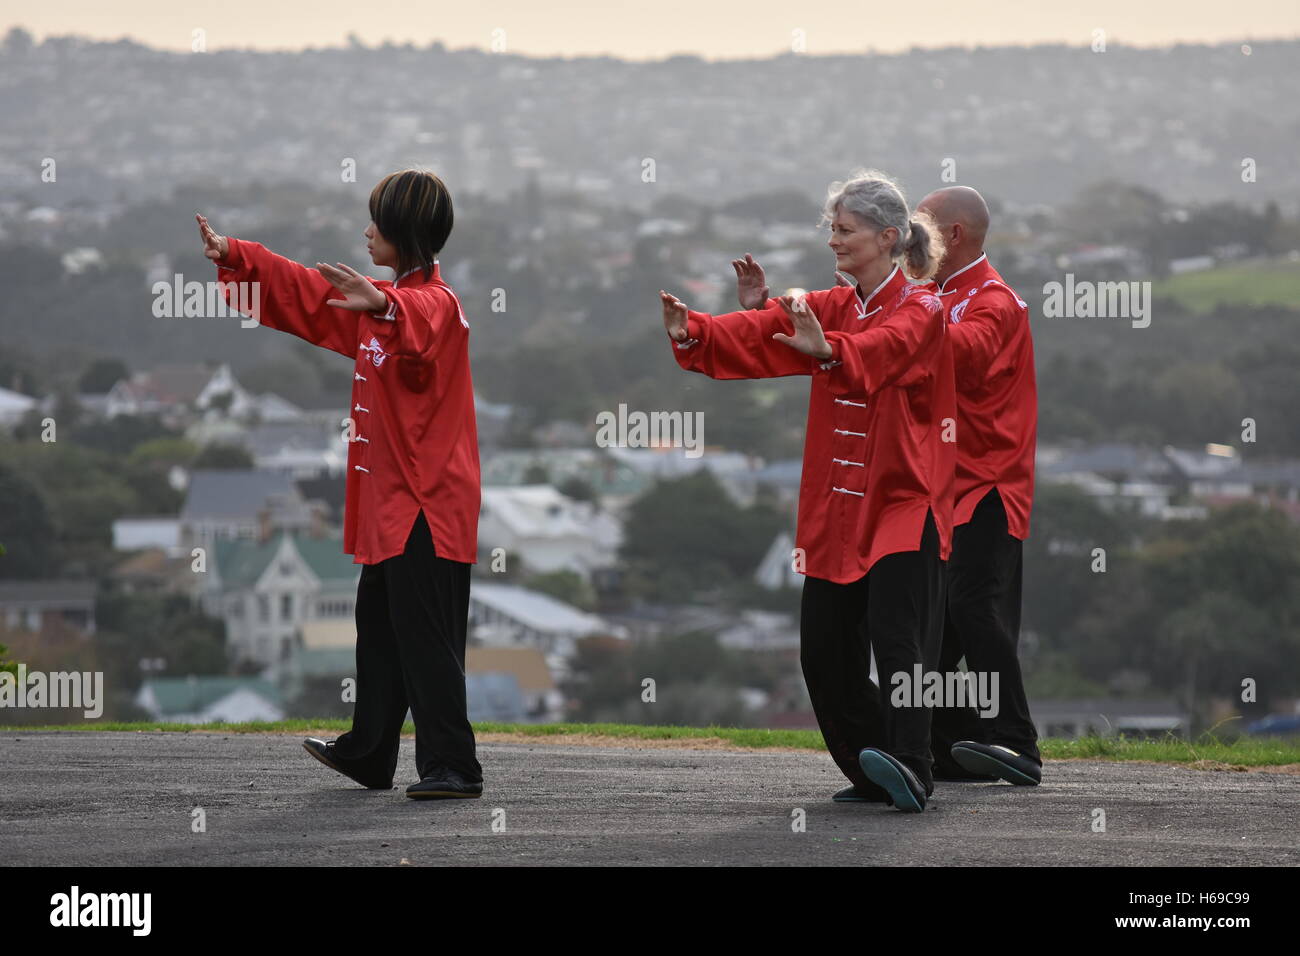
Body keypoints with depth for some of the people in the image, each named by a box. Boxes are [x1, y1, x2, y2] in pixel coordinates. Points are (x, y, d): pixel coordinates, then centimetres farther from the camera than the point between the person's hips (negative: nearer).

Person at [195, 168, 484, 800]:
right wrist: (233, 255, 26)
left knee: (424, 637, -11)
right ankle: (369, 754, 30)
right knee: (379, 627, 19)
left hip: (427, 504, -10)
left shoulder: (436, 303, -16)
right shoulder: (381, 301, 15)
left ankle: (453, 767, -9)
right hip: (390, 500, 10)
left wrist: (383, 305, -62)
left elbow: (419, 321, -41)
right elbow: (306, 292, 26)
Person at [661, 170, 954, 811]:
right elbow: (761, 334, -1)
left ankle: (910, 769, -31)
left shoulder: (919, 310, -6)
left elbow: (882, 349, -29)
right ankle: (873, 777, 18)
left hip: (902, 504, -7)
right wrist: (692, 331, -20)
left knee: (896, 639, -21)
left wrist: (828, 349, -51)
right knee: (824, 653, 5)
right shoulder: (831, 309, 14)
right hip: (837, 511, 7)